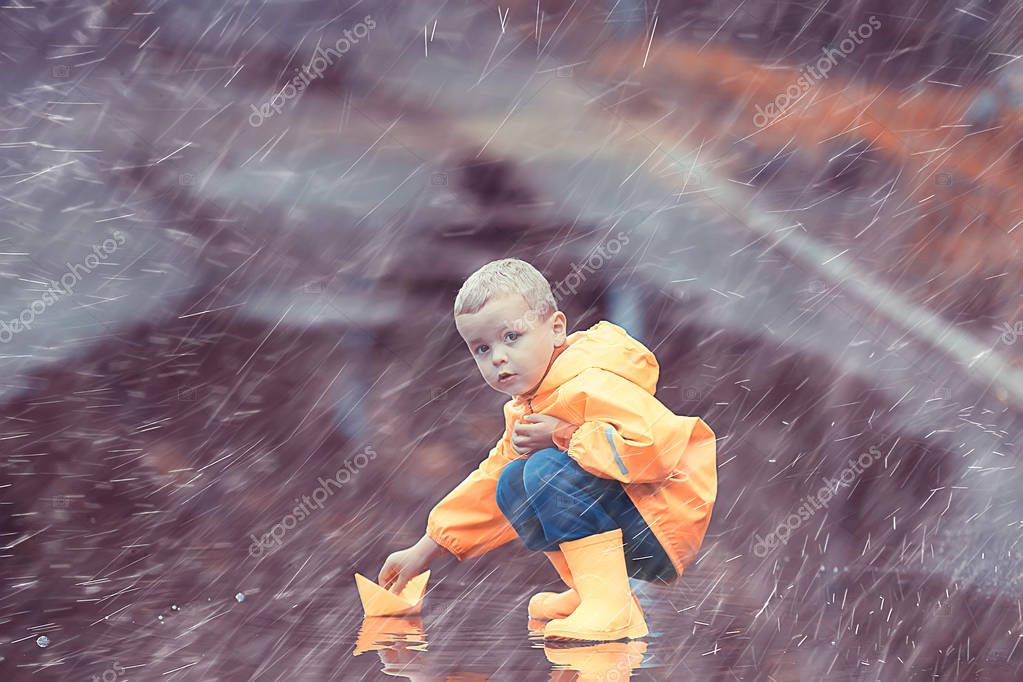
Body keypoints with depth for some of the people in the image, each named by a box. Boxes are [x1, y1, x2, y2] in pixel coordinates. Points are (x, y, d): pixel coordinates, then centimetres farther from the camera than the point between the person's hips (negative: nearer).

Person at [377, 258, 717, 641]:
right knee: (513, 483, 17)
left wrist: (564, 437, -24)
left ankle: (610, 606, -31)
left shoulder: (592, 386, -20)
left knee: (547, 473, -27)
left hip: (665, 531, -11)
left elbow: (658, 441, -34)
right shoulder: (525, 410, 13)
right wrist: (424, 551, 21)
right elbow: (490, 482, 23)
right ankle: (586, 587, 10)